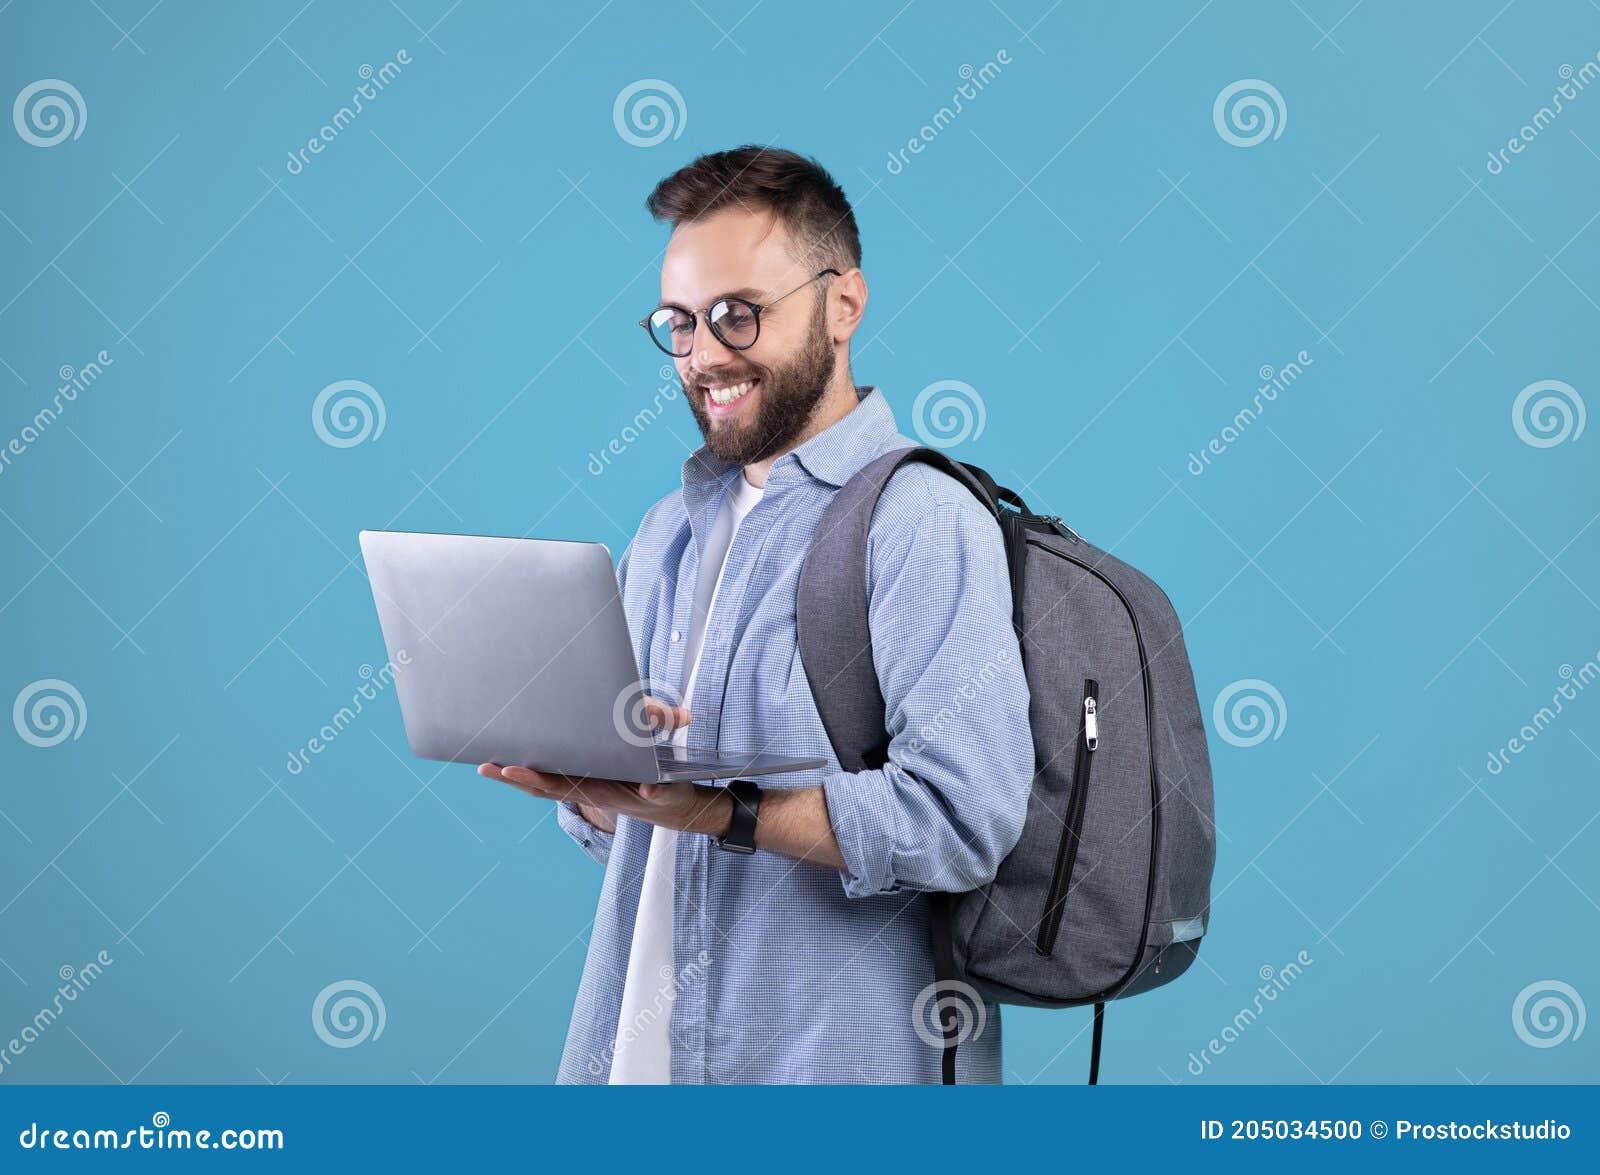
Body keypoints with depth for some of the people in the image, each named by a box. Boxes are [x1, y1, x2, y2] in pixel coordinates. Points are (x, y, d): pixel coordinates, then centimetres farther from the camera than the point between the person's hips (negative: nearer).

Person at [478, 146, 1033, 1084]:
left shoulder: (924, 523, -12)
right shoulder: (672, 530, 14)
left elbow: (962, 817, -23)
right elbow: (622, 819, 15)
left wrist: (715, 808, -27)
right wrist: (590, 780, -7)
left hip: (832, 1066, -6)